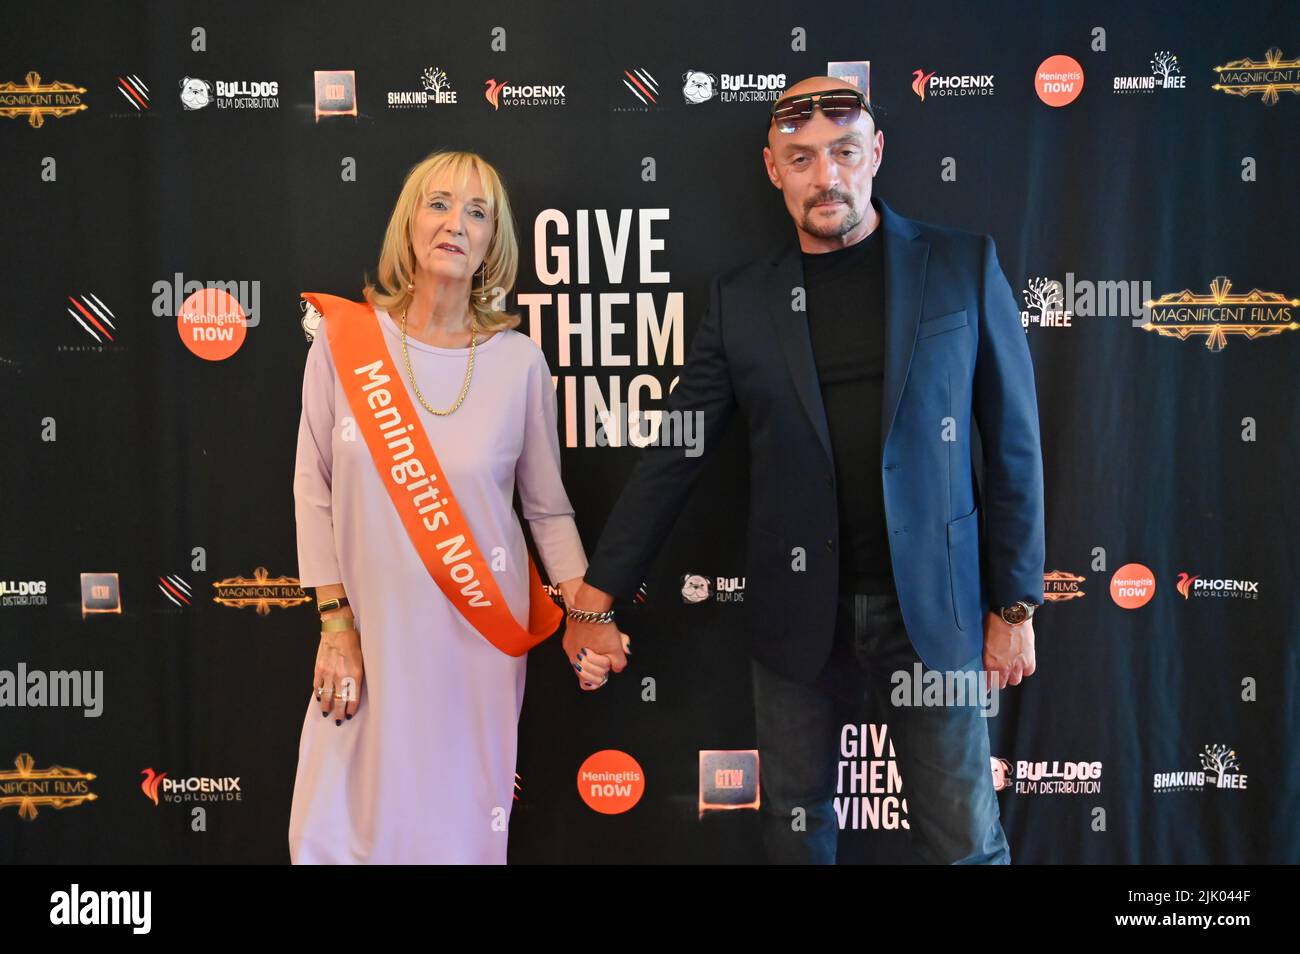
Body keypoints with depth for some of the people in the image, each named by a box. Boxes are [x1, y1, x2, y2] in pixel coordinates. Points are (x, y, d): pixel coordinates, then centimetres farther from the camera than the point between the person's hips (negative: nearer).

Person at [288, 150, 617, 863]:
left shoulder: (519, 359, -4)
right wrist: (335, 624, -2)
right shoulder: (343, 338, -4)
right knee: (340, 828, 9)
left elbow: (548, 507, 4)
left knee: (462, 823, 10)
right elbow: (314, 490, 0)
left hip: (481, 638, 0)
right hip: (373, 633, 0)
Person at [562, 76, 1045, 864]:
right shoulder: (743, 298, 3)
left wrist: (1014, 605, -1)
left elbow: (1013, 444, 1)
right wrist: (597, 598, 1)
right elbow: (673, 456, 3)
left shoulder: (963, 267, -1)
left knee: (964, 840, 8)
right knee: (797, 833, 15)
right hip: (799, 613, 2)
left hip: (931, 605, -1)